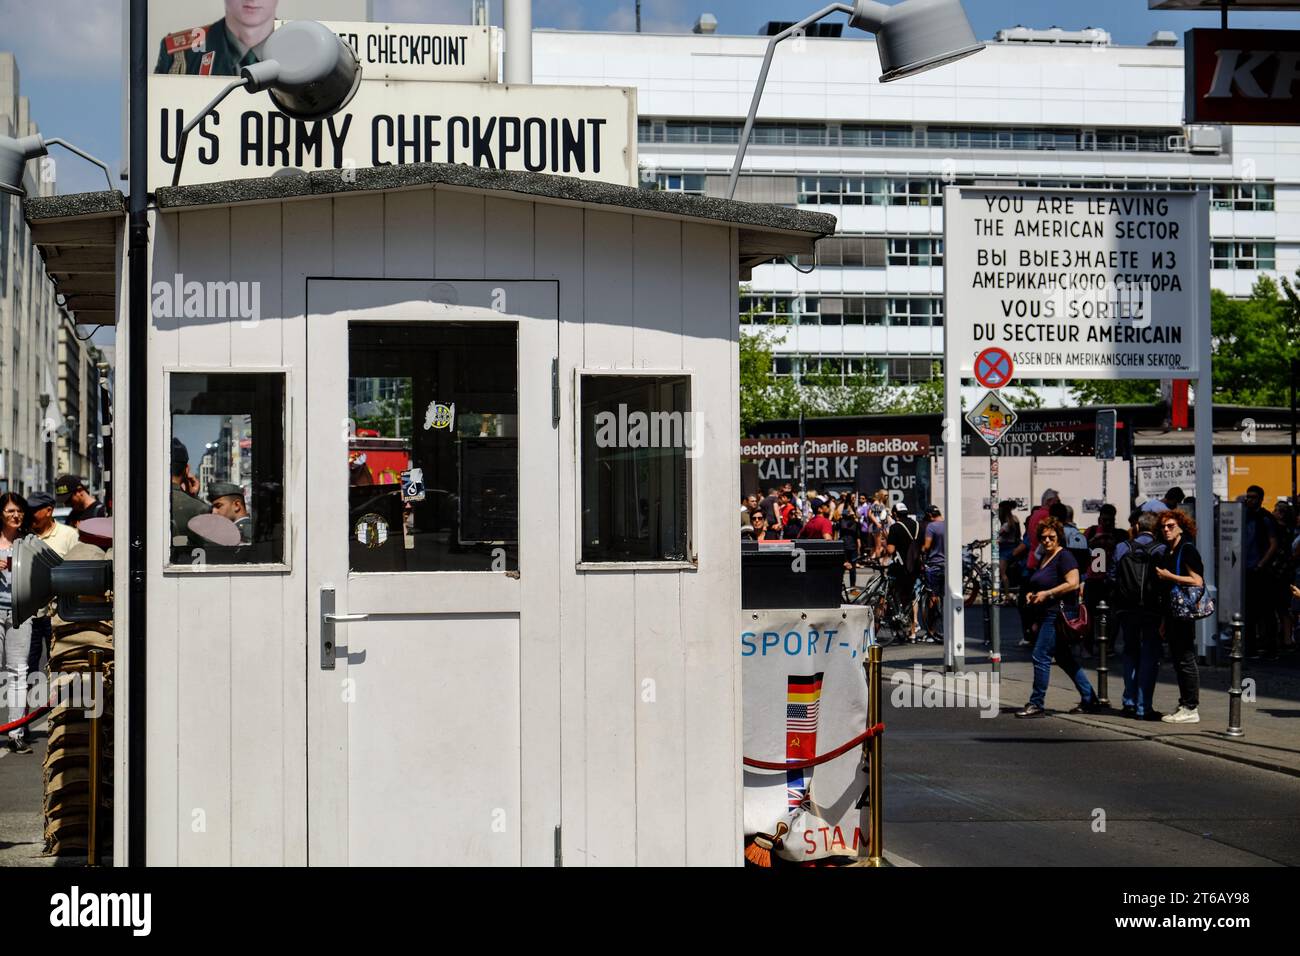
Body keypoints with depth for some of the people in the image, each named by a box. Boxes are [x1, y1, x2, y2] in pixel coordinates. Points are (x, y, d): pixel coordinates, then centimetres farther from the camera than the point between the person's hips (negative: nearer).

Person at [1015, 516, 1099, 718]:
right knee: (1065, 659, 12)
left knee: (1041, 657, -10)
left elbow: (1073, 583, -21)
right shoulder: (1043, 558, 18)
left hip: (1058, 614, -10)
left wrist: (1046, 594, -19)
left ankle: (1036, 704, -6)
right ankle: (1089, 699, 19)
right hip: (1046, 616, 10)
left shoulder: (1064, 557, -10)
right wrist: (1031, 595, 9)